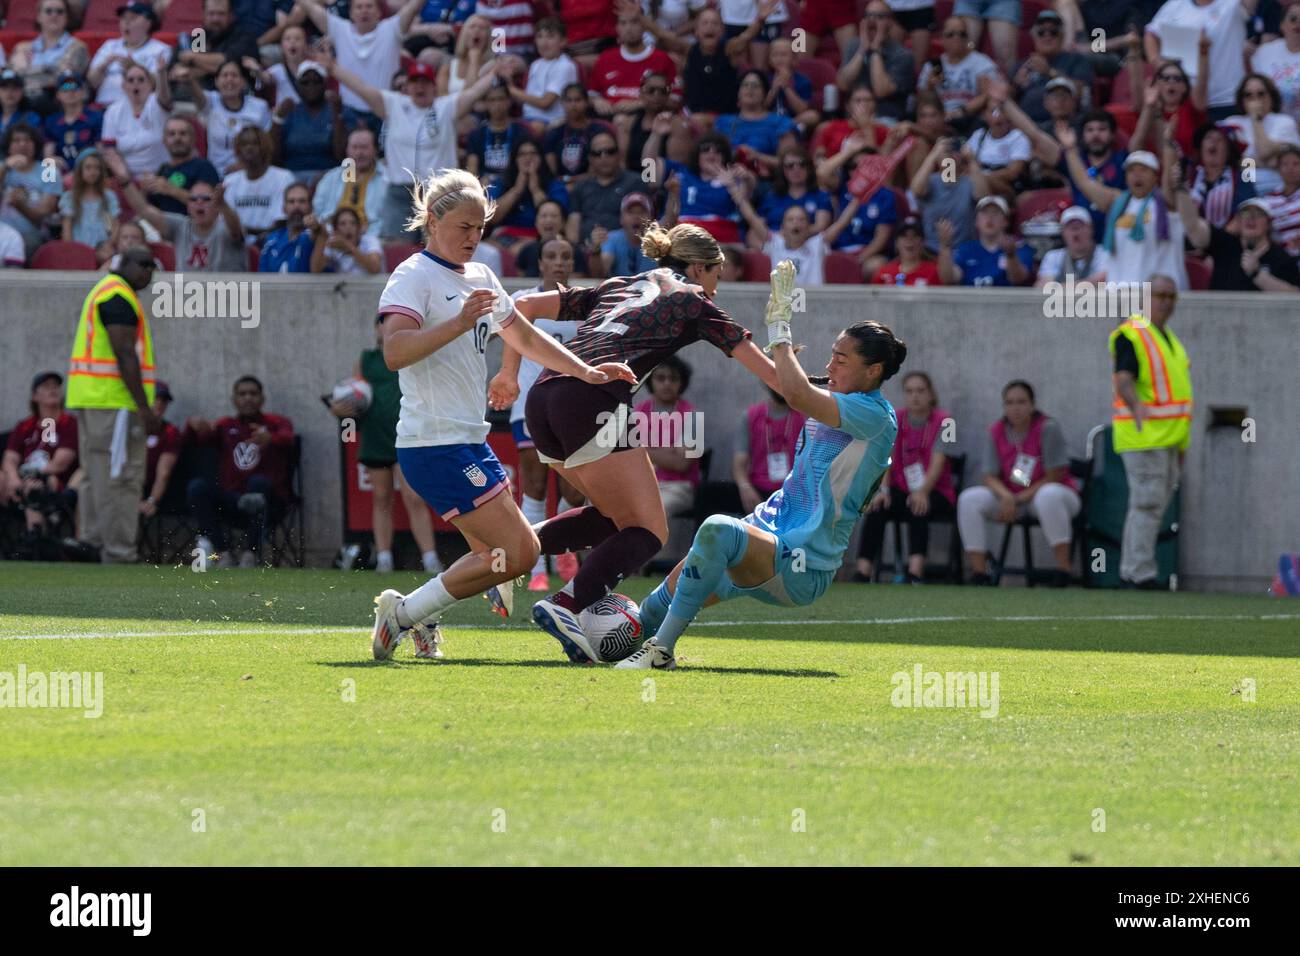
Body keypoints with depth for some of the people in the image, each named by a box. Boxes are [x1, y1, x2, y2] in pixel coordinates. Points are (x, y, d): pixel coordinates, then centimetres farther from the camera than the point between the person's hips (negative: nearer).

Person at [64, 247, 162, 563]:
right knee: (120, 478, -10)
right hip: (115, 402, -11)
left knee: (98, 476, 12)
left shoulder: (102, 291, 21)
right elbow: (124, 354, -18)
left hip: (91, 400, 11)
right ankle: (118, 554, -11)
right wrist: (145, 408, -20)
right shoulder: (120, 297, -12)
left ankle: (95, 544, 15)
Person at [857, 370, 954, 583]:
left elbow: (937, 461, -16)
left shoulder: (942, 421, -4)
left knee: (917, 508, -36)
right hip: (901, 489, 3)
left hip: (935, 492, -3)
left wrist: (922, 492, -32)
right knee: (876, 508, -28)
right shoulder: (895, 419, 5)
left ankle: (915, 573, -46)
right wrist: (883, 490, -23)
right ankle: (863, 571, -34)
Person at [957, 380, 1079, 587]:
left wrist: (1021, 498, -15)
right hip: (1010, 497, 5)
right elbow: (990, 477, -1)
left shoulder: (1048, 429, -12)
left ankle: (1063, 569, -37)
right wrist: (1005, 496, -23)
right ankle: (979, 572, -18)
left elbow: (1054, 475, -13)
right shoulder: (996, 432, 1)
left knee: (1049, 496, -41)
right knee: (969, 499, -17)